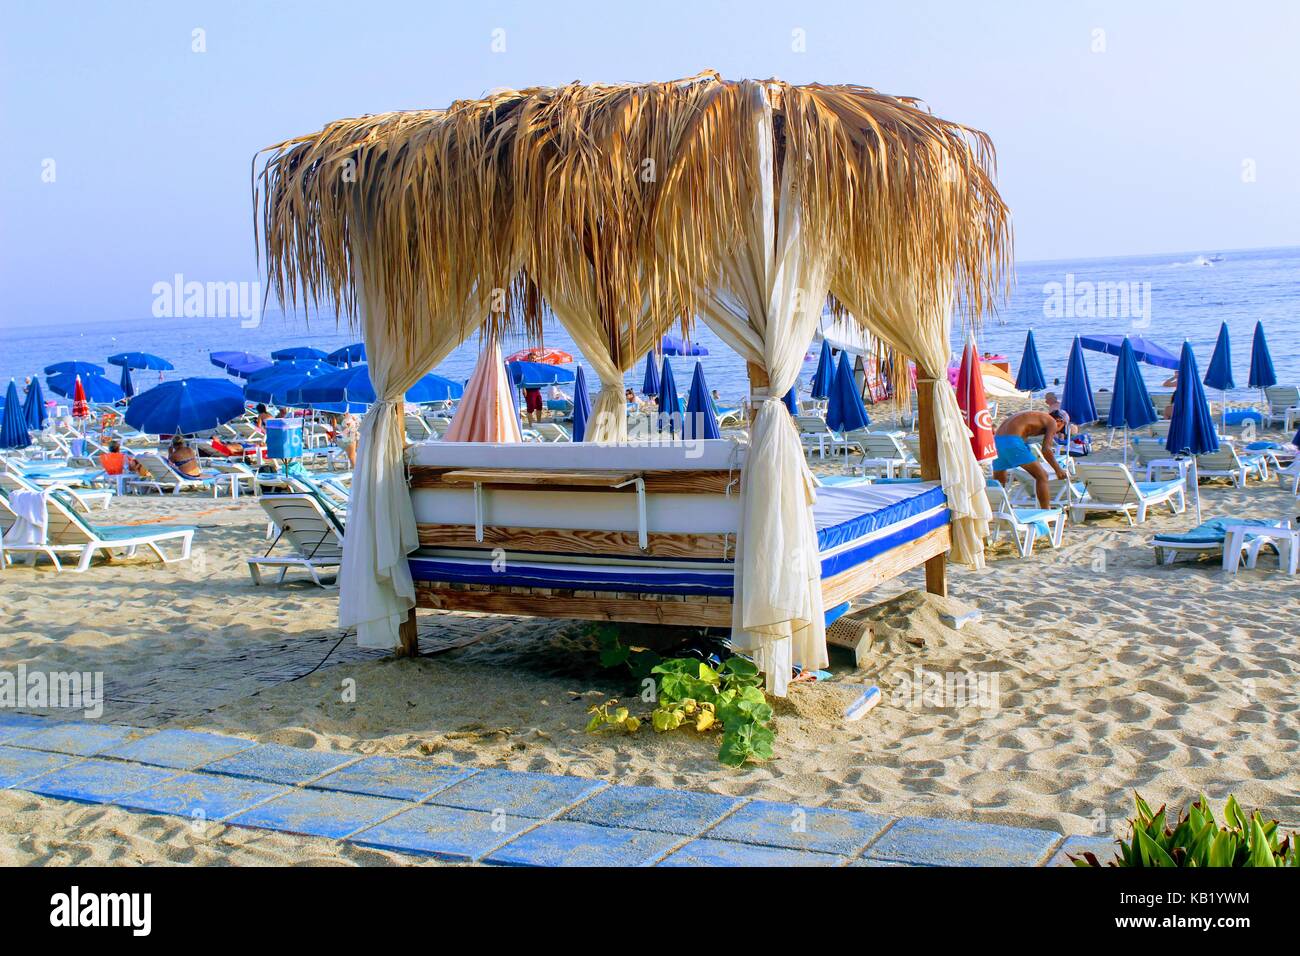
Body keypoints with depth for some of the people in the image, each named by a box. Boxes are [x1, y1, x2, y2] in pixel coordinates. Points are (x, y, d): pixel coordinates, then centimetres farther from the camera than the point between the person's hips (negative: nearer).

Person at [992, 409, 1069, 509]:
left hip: (997, 439, 8)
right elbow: (1045, 450, -4)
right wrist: (1058, 470, 5)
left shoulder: (1038, 417, 32)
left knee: (998, 483, 21)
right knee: (1042, 476, 0)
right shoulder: (1052, 422, 8)